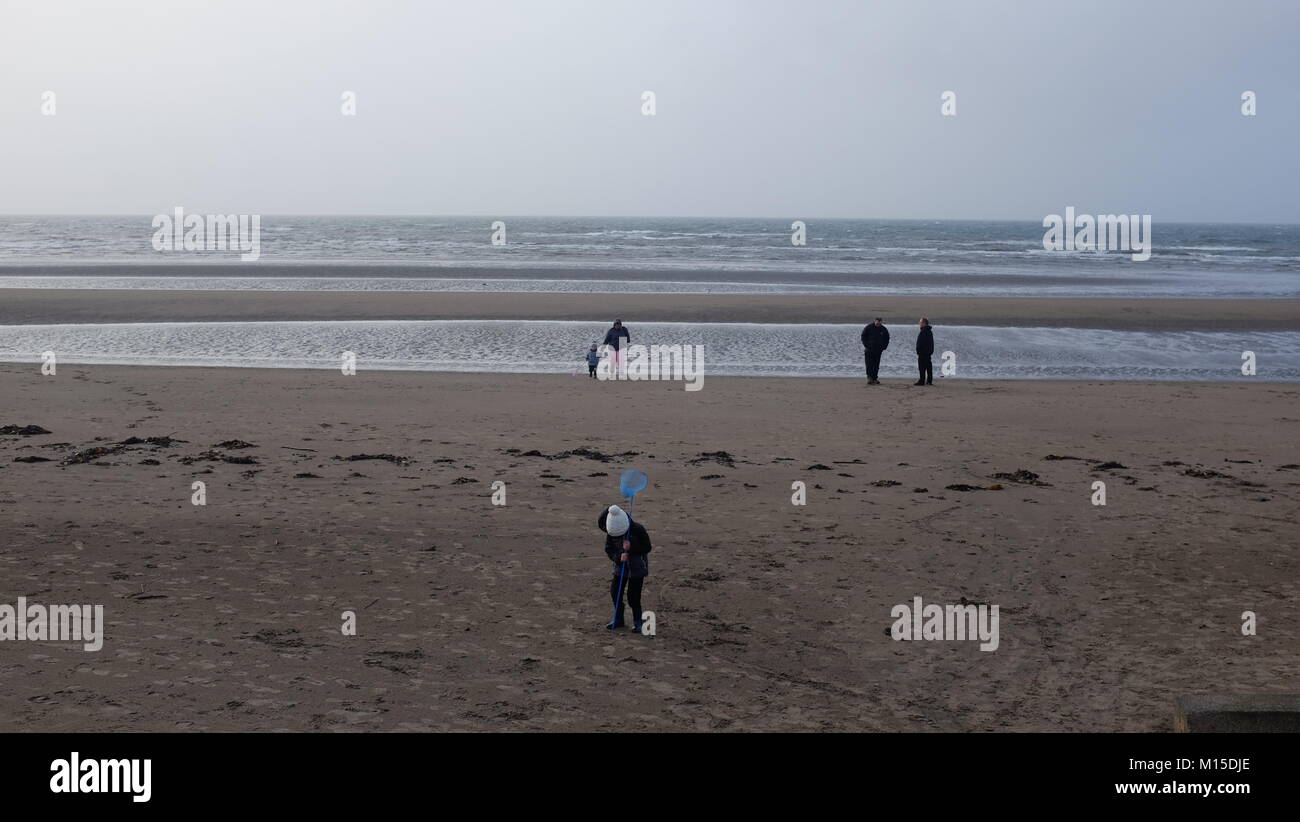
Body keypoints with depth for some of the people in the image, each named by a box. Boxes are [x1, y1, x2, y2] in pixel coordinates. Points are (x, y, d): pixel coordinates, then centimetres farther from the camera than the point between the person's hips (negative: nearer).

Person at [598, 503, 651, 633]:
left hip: (637, 566, -4)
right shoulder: (611, 533, -9)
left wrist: (631, 547, -28)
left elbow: (647, 548, -13)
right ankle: (618, 620, 20)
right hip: (621, 566, 4)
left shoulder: (638, 529, -20)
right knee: (615, 592, 3)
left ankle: (637, 622, 10)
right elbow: (609, 550, -4)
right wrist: (618, 557, -24)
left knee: (633, 596, -6)